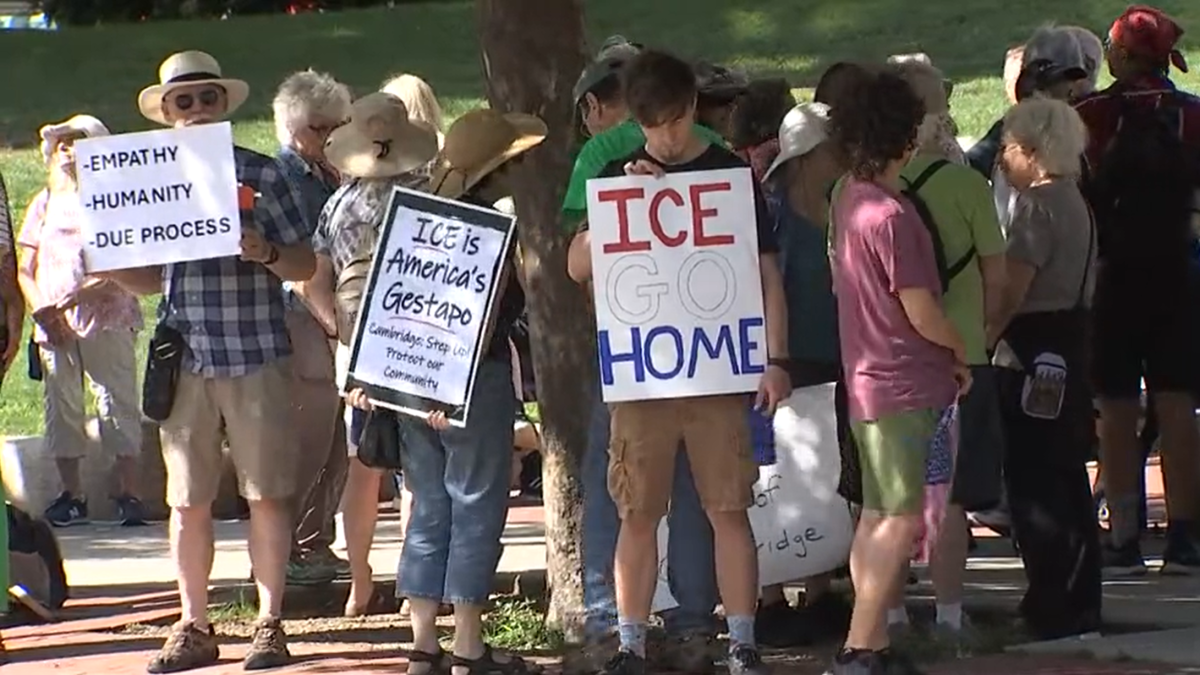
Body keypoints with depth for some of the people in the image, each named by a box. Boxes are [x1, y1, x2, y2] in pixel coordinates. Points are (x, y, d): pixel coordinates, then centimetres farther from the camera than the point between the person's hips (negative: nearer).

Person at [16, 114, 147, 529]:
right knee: (61, 409, 3)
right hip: (55, 326, 3)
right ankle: (71, 496, 9)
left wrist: (87, 291, -18)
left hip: (107, 321, -3)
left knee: (119, 404, -7)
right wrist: (42, 309, -5)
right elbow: (25, 270, 13)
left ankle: (129, 495, -7)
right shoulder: (44, 204, 16)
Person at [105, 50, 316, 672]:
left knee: (267, 496, 0)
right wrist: (108, 262, -2)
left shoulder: (261, 175, 2)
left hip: (257, 358, -3)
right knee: (187, 500, 5)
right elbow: (150, 277, 17)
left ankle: (268, 625, 8)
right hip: (185, 359, 3)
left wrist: (264, 252, -17)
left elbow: (305, 266, 3)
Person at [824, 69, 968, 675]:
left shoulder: (847, 196, 7)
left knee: (877, 517, 13)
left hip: (866, 377, 9)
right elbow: (921, 313, -19)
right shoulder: (892, 216, -21)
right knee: (902, 519, -8)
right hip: (904, 384, -9)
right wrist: (962, 352, 1)